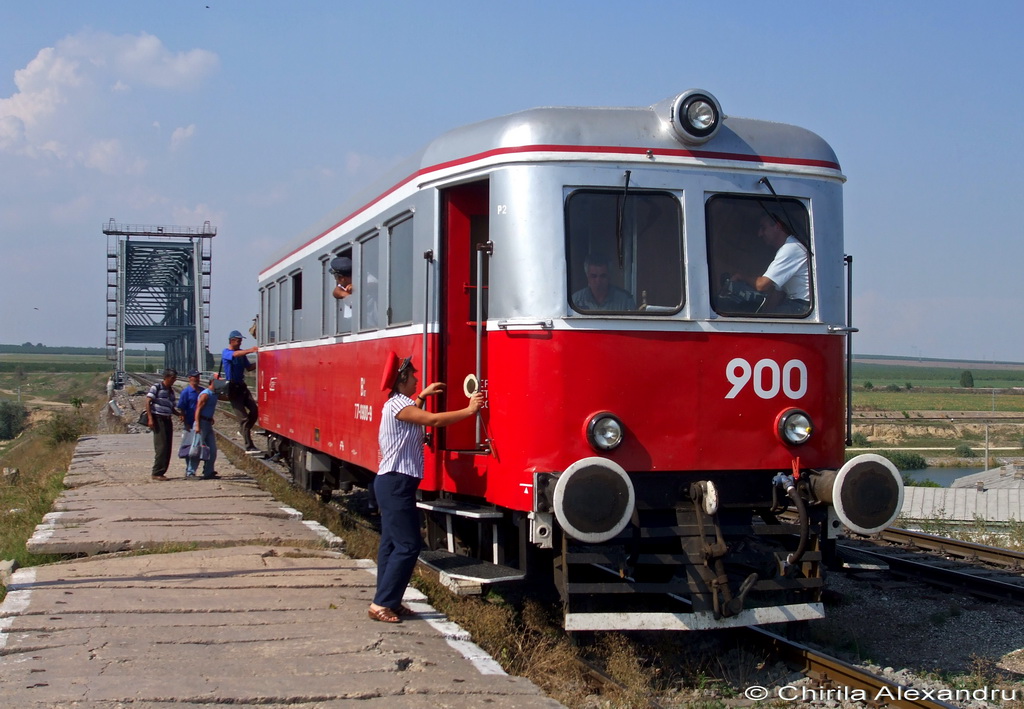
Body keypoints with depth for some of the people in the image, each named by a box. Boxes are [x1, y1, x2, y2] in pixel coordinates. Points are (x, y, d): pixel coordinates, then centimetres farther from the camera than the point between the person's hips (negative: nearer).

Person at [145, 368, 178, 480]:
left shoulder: (171, 391, 18)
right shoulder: (156, 387, -3)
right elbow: (148, 402, -9)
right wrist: (150, 418, -18)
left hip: (167, 420, 8)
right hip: (158, 419, -8)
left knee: (167, 448, 6)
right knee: (161, 446, -12)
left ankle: (161, 472, 13)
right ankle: (156, 473, -9)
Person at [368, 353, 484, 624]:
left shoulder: (398, 403, 16)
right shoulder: (398, 404, -16)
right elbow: (433, 419, -27)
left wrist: (423, 395, 32)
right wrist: (468, 411, -24)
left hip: (392, 482, 11)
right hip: (396, 483, -11)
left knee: (391, 542, 11)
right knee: (408, 545, -10)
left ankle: (388, 601, 16)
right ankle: (381, 604, -7)